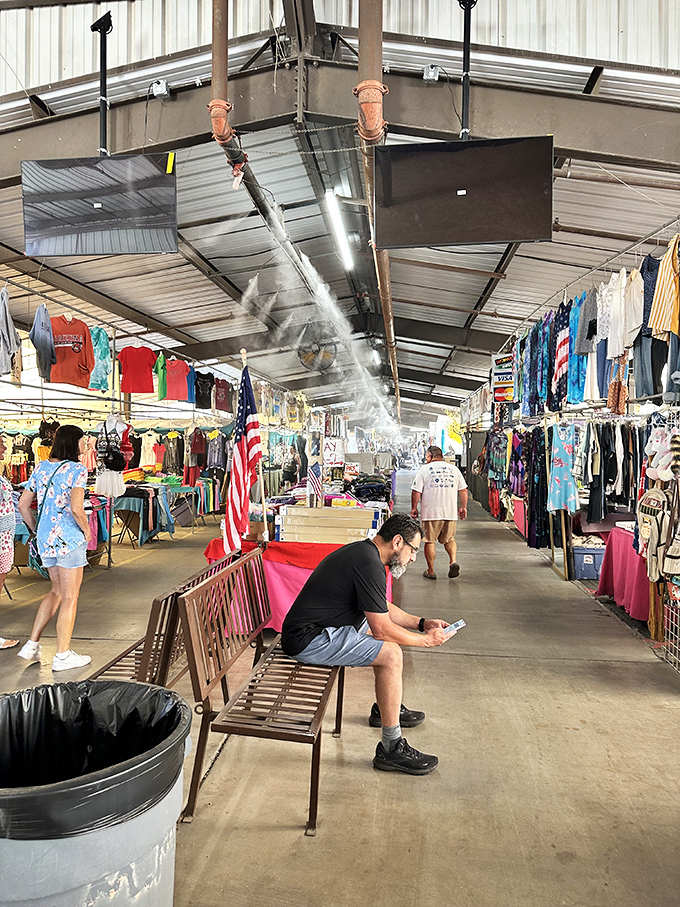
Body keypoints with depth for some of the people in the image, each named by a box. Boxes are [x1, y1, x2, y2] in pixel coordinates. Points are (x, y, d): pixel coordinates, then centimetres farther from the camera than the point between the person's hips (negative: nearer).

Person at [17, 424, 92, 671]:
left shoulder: (41, 467, 8)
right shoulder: (77, 470, -13)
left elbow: (23, 504, 10)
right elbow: (76, 508, -24)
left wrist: (37, 531, 18)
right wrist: (87, 531, -8)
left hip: (45, 539, 7)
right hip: (69, 539, -7)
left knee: (57, 590, 24)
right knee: (69, 598, 5)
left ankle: (32, 644, 23)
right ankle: (62, 656, 13)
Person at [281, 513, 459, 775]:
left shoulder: (362, 551, 9)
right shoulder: (369, 565, -23)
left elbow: (384, 609, 20)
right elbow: (382, 630, -20)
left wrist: (422, 623, 13)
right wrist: (426, 640, -8)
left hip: (312, 627, 11)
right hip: (309, 641, -11)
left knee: (390, 636, 21)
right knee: (391, 654, -17)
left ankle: (385, 709, 34)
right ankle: (391, 750, -5)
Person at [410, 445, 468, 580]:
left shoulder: (424, 469, -1)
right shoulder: (454, 469, 10)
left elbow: (416, 492, -5)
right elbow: (463, 490, 9)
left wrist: (414, 508, 6)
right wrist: (463, 507, 17)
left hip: (431, 513, -3)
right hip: (451, 512, 3)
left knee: (430, 541, 7)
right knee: (449, 539, 19)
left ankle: (431, 571, 13)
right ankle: (453, 561, -3)